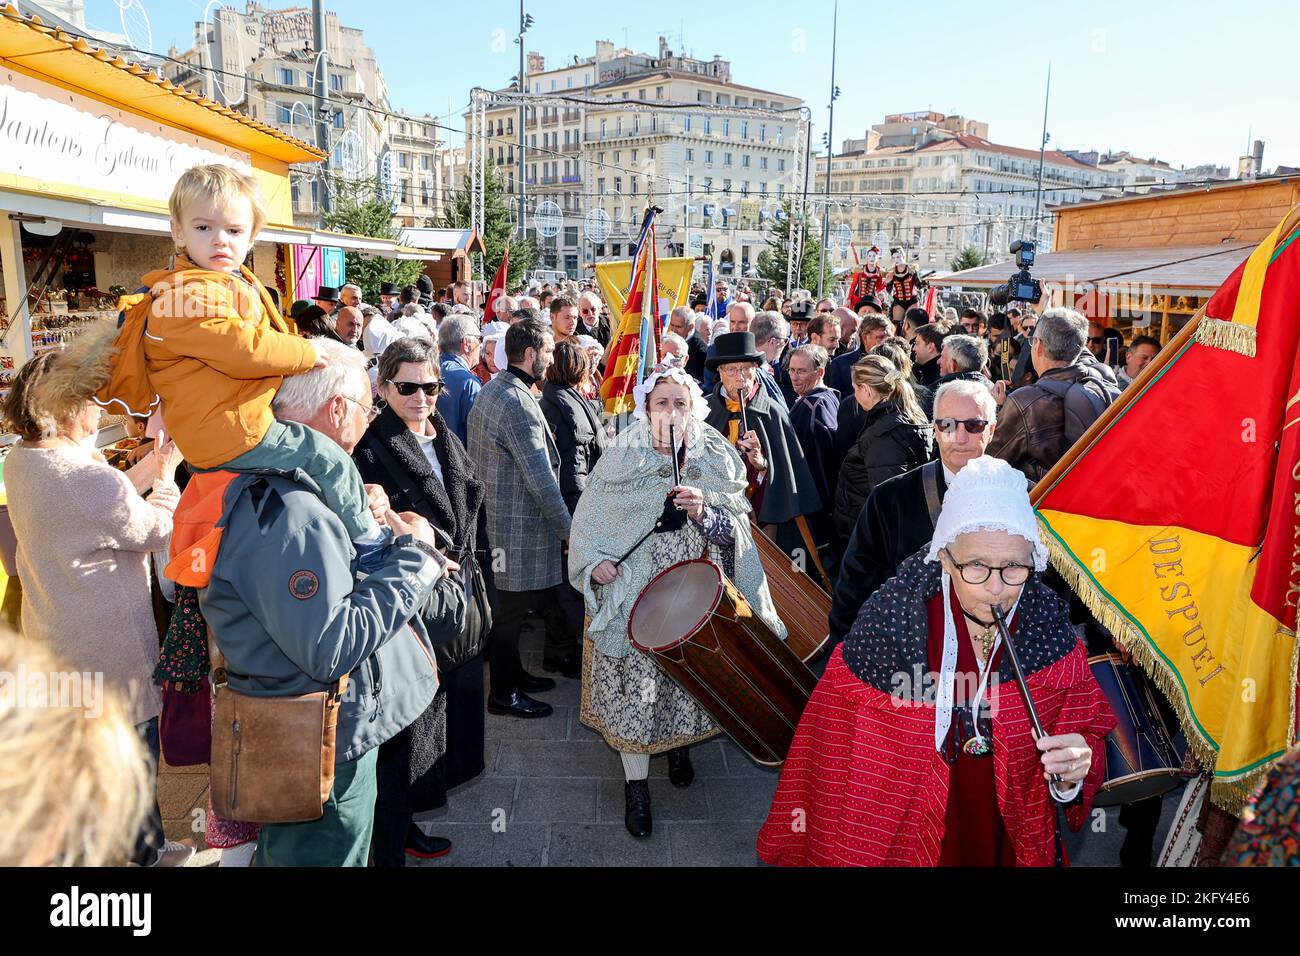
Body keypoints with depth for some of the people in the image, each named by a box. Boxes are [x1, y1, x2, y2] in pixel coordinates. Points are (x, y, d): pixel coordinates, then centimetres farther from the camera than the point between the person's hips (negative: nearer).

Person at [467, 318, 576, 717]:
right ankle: (504, 694, 17)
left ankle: (513, 674, 35)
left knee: (509, 606, 21)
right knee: (512, 609, 3)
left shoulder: (490, 391, 10)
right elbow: (540, 478, -23)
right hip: (519, 525, -10)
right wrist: (569, 529, -15)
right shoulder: (517, 401, -22)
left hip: (496, 516, 10)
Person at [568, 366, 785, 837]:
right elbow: (588, 521, 1)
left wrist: (703, 512, -23)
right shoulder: (620, 459, -5)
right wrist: (594, 561, -16)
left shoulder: (715, 460, -2)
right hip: (636, 593, -2)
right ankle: (636, 784, 15)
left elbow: (733, 532, -5)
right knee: (635, 682, 0)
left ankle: (679, 743, 44)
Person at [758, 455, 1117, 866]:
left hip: (1012, 842, 3)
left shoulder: (1048, 630, -15)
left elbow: (1086, 731, -4)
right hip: (904, 845, -2)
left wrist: (1073, 773, -24)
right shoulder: (890, 626, -24)